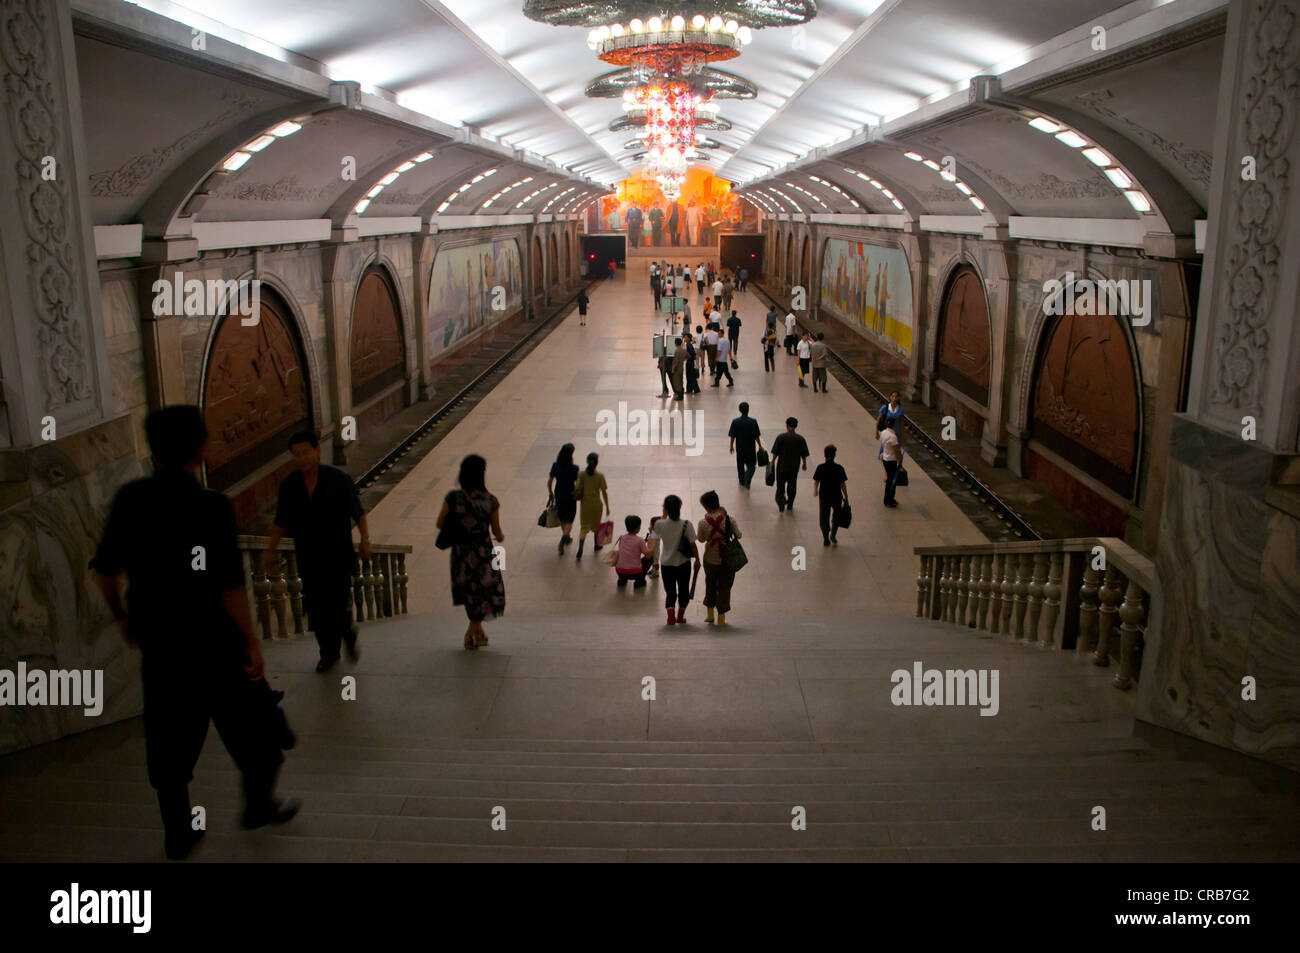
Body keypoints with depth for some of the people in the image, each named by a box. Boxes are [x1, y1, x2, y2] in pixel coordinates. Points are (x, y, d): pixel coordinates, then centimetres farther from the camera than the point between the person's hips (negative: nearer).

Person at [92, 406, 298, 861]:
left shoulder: (130, 499, -5)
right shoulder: (211, 508, -21)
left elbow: (104, 569, 4)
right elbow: (230, 586, -23)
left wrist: (121, 615, 20)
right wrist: (251, 640, -11)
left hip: (156, 643, 5)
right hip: (214, 643, -5)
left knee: (169, 739, 17)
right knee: (249, 726, 17)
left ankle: (177, 832, 29)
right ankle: (259, 804, 34)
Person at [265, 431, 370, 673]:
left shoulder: (339, 479, -9)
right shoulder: (288, 485, 0)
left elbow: (357, 513, -2)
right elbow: (281, 522, 10)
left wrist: (365, 539, -11)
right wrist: (271, 549, 6)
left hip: (338, 555, -3)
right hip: (309, 559, 3)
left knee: (339, 604, -5)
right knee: (316, 608, 7)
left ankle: (348, 636, 27)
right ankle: (329, 652, 27)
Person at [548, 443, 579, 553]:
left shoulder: (555, 465, -11)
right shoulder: (574, 468, -21)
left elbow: (549, 481, -3)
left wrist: (550, 493, 13)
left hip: (558, 496, 4)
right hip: (570, 496, -4)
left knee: (562, 519, 23)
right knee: (569, 521, 8)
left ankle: (567, 538, 40)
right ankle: (563, 539, -15)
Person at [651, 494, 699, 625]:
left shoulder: (660, 524, -11)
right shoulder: (686, 525, -14)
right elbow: (692, 544, -10)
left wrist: (664, 516, 15)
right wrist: (697, 560, 4)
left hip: (666, 564, 1)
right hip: (683, 564, -1)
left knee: (670, 592, 10)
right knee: (683, 591, 18)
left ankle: (671, 616, -8)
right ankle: (680, 617, 26)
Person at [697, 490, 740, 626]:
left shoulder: (703, 522, -17)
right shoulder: (729, 519, -19)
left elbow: (701, 539, -1)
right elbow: (738, 535, -6)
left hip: (710, 560, 1)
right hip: (727, 559, -1)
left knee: (710, 585, 23)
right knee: (724, 587, 11)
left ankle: (710, 614, 33)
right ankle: (721, 618, 15)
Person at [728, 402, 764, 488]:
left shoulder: (735, 422, -11)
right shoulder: (753, 422, -15)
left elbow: (732, 436, -5)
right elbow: (756, 436, -10)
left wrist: (731, 446, 11)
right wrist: (760, 446, 4)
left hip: (739, 448, 2)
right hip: (750, 448, -2)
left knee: (740, 465, 20)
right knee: (751, 465, 12)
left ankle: (742, 481, 33)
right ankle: (747, 479, -10)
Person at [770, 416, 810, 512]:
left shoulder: (781, 437, -12)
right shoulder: (800, 439, -5)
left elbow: (775, 452, -9)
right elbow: (804, 454, 2)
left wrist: (773, 461, 5)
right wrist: (804, 464, 17)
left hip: (782, 466, -2)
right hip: (794, 467, 2)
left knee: (780, 486, 9)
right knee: (792, 486, 17)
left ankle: (781, 506, -5)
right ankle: (790, 506, 25)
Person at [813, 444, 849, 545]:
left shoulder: (820, 467, -10)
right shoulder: (839, 468, -13)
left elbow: (816, 482, -1)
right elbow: (843, 484, -10)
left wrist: (815, 491, 20)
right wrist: (846, 497, 1)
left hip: (824, 496, 0)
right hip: (837, 496, 0)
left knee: (824, 518, 13)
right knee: (836, 516, 22)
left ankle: (826, 539, 16)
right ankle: (832, 535, 12)